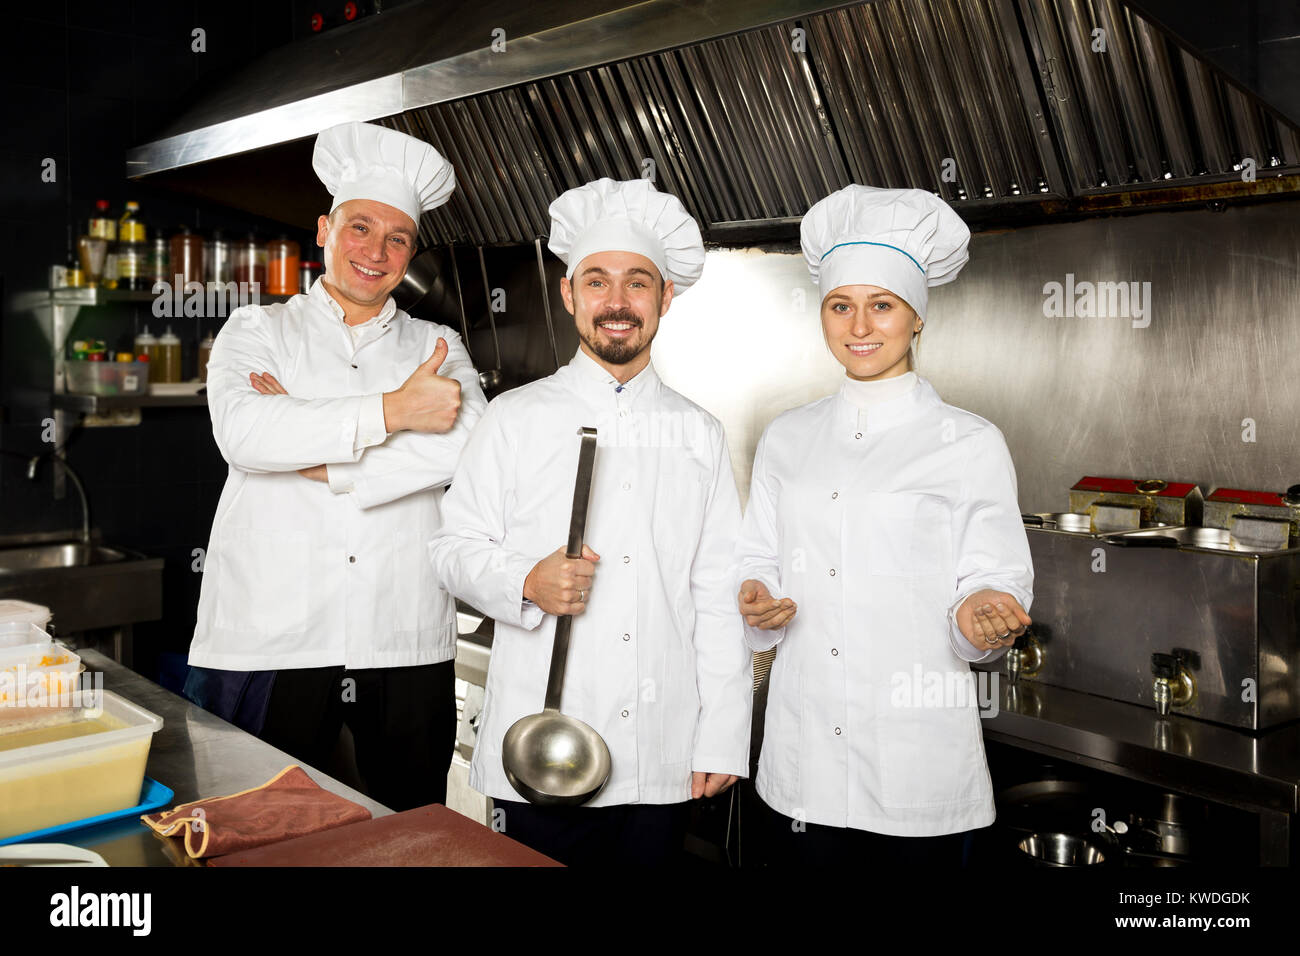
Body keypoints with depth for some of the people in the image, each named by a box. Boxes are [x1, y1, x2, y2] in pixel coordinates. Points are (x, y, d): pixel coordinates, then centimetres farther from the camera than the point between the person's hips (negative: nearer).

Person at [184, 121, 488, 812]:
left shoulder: (437, 346, 12)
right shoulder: (257, 331, 10)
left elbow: (466, 442, -8)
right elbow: (243, 433, -12)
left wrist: (322, 459, -11)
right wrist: (393, 410, -13)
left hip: (405, 646, 1)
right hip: (269, 639, -1)